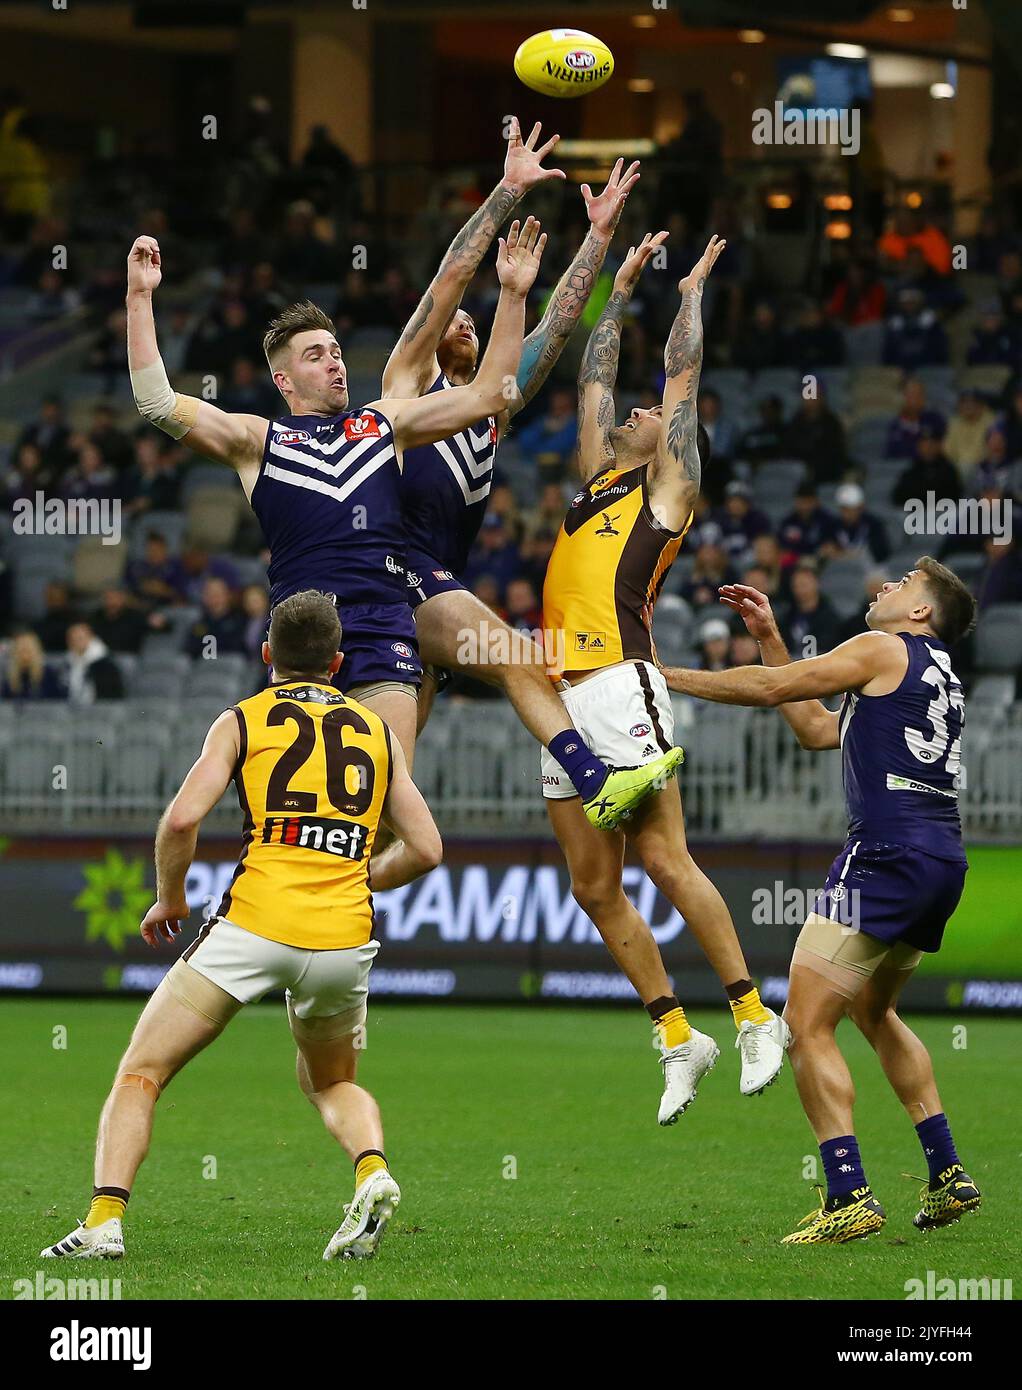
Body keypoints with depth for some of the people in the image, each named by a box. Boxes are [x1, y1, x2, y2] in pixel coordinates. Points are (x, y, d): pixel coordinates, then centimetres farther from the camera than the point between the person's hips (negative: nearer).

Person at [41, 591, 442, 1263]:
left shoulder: (243, 720, 8)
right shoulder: (378, 731, 18)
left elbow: (182, 819, -5)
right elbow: (426, 849, 15)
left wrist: (169, 899, 11)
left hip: (256, 923, -3)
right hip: (345, 938, 3)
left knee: (140, 1075, 6)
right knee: (332, 1082, 28)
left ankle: (105, 1220, -12)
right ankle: (372, 1171, -2)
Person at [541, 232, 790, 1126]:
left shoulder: (669, 486, 7)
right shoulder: (600, 478, 23)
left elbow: (682, 375, 10)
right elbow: (596, 378, 31)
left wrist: (693, 291, 21)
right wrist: (623, 288, 37)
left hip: (620, 688, -7)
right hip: (563, 698, 7)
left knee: (665, 859, -11)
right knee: (595, 888, 4)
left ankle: (755, 1017, -5)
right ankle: (677, 1036, 10)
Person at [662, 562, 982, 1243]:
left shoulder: (884, 650, -1)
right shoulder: (940, 676, 25)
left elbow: (771, 688, -1)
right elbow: (817, 729, 30)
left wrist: (669, 677, 8)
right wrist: (770, 637, 32)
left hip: (889, 850, -10)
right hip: (943, 861, 10)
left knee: (808, 1025, -10)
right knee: (874, 1010, 28)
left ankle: (850, 1196, -19)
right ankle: (949, 1175, 24)